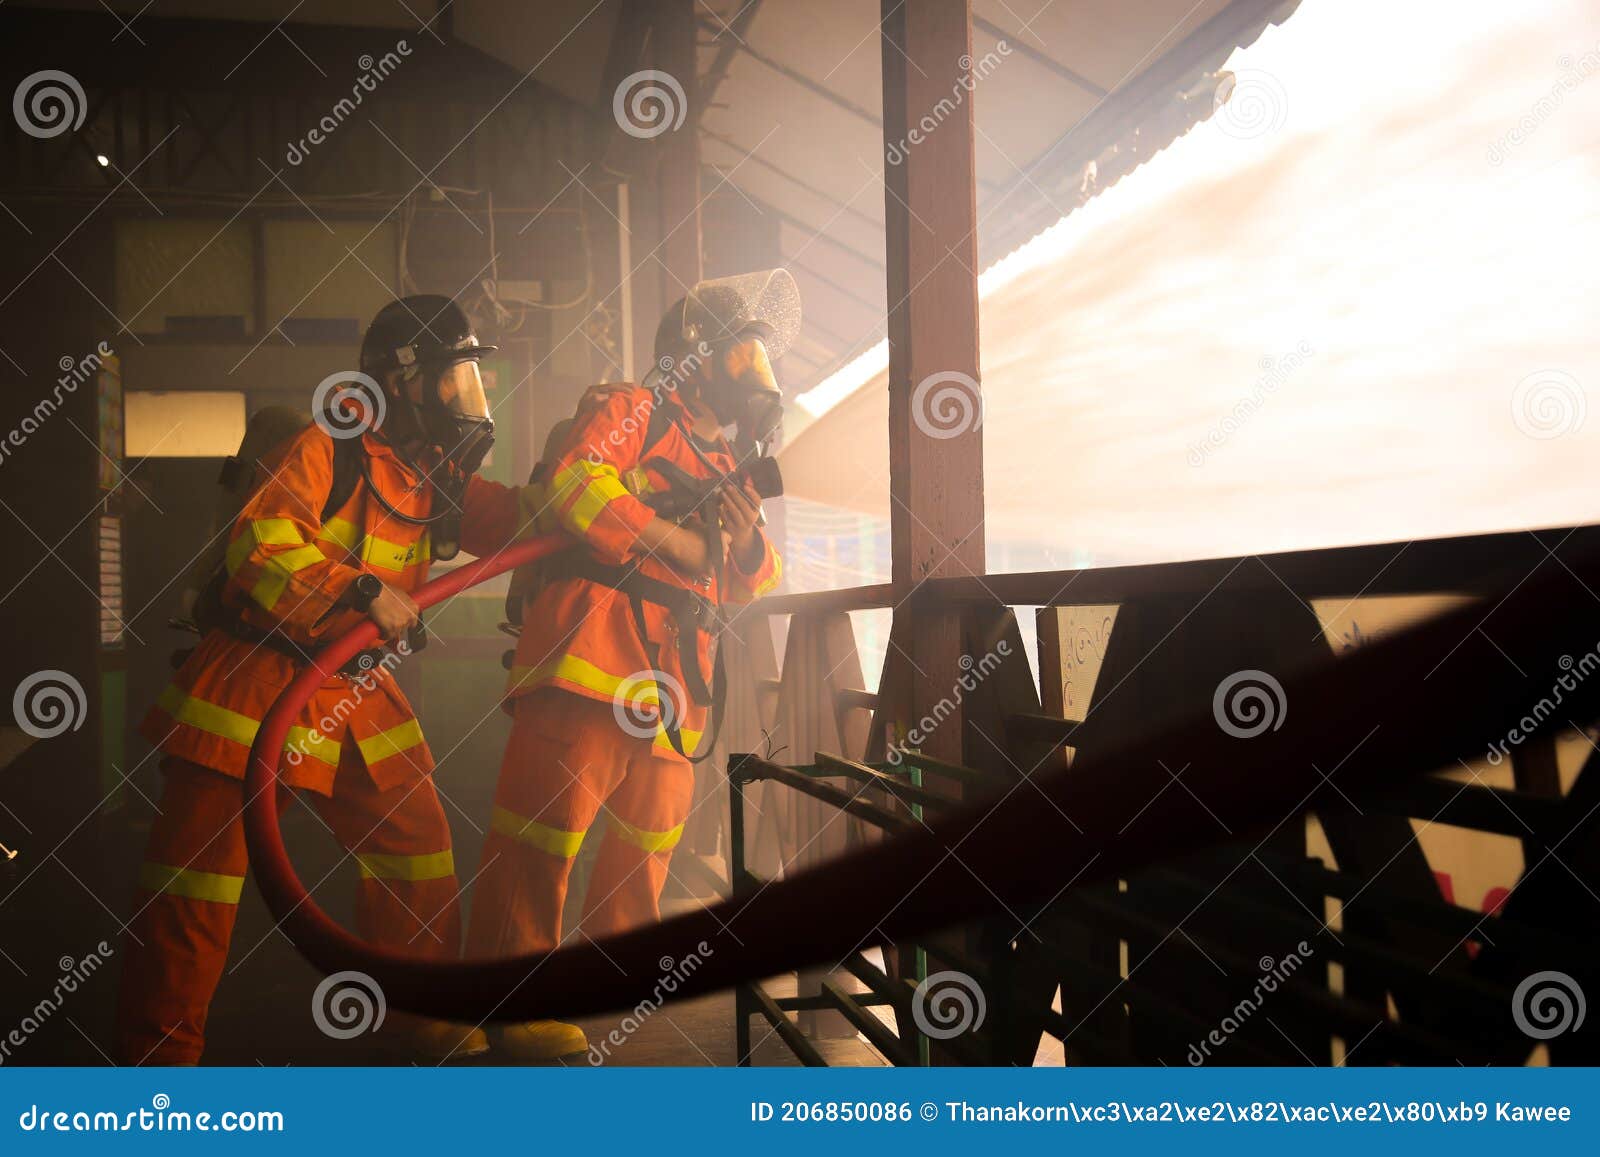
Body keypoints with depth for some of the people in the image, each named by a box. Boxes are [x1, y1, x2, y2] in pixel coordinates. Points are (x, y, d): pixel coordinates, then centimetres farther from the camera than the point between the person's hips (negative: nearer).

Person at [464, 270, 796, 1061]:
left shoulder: (731, 464, 26)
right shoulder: (633, 411, 4)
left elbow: (748, 588, 25)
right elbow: (574, 479, -16)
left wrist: (748, 544, 1)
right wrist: (678, 542, -12)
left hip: (672, 670, 8)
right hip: (595, 634, -8)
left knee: (652, 828, 15)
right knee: (552, 813, -10)